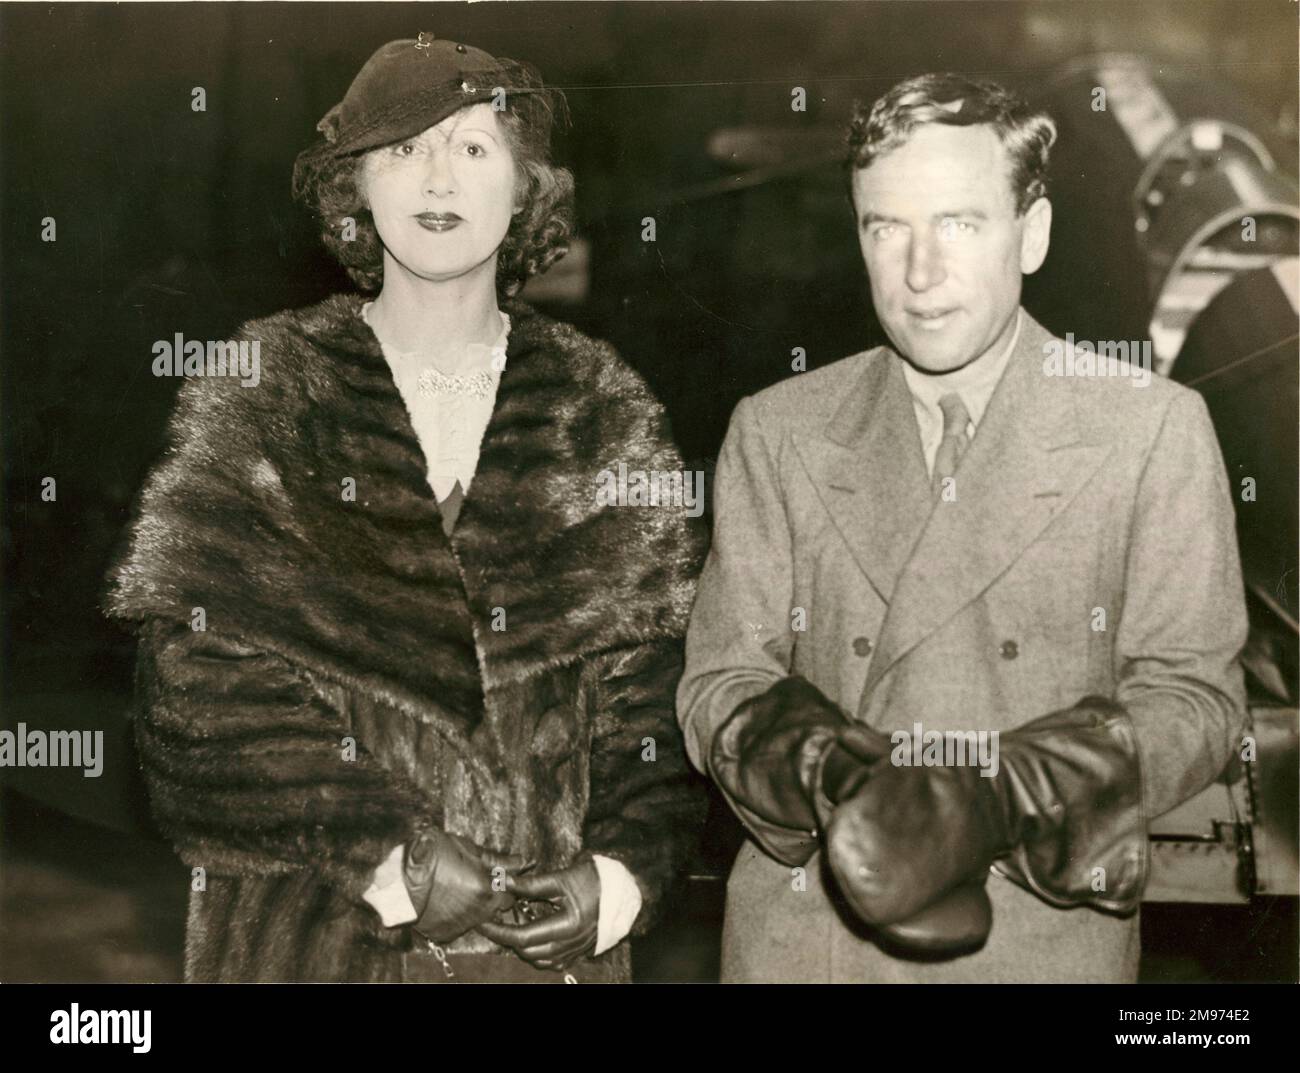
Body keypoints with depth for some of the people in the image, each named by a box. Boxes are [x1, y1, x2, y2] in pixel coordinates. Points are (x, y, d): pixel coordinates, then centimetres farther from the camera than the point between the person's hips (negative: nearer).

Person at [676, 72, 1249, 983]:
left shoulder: (1154, 428, -4)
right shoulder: (777, 430, 2)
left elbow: (1194, 695, -6)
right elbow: (720, 682, 0)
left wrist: (992, 802, -22)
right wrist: (844, 777, -21)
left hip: (1046, 941, -1)